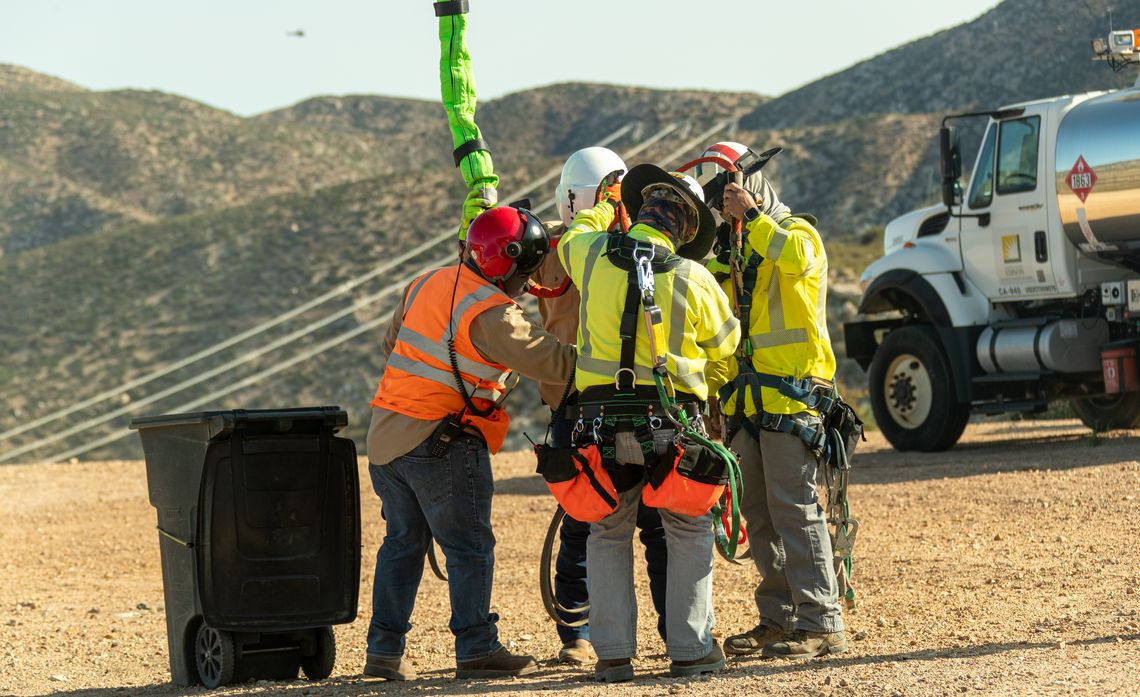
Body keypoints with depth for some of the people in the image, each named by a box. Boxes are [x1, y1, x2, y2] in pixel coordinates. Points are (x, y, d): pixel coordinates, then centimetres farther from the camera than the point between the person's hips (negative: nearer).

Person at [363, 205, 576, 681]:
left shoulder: (426, 285, 10)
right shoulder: (489, 313, -16)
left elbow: (391, 343, 21)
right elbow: (549, 361, -20)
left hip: (388, 435, 8)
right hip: (443, 441, -8)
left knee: (403, 540, 15)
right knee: (470, 548, 1)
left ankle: (384, 649, 16)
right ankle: (476, 649, 1)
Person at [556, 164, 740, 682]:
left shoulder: (592, 253, -3)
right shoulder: (694, 278, -7)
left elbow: (574, 234, 23)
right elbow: (724, 342, 9)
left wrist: (607, 205, 40)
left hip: (602, 416, 2)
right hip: (672, 420, -2)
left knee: (608, 536, 12)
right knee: (689, 533, 10)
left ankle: (613, 653, 8)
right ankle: (690, 649, 7)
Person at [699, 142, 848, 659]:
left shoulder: (797, 231, -2)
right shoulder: (734, 251, 21)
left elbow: (796, 259, -28)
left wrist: (753, 215, -24)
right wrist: (717, 384, 15)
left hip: (792, 393, -8)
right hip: (748, 398, 8)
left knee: (794, 508, -13)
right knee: (757, 513, 9)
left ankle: (821, 622, -12)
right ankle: (779, 617, 16)